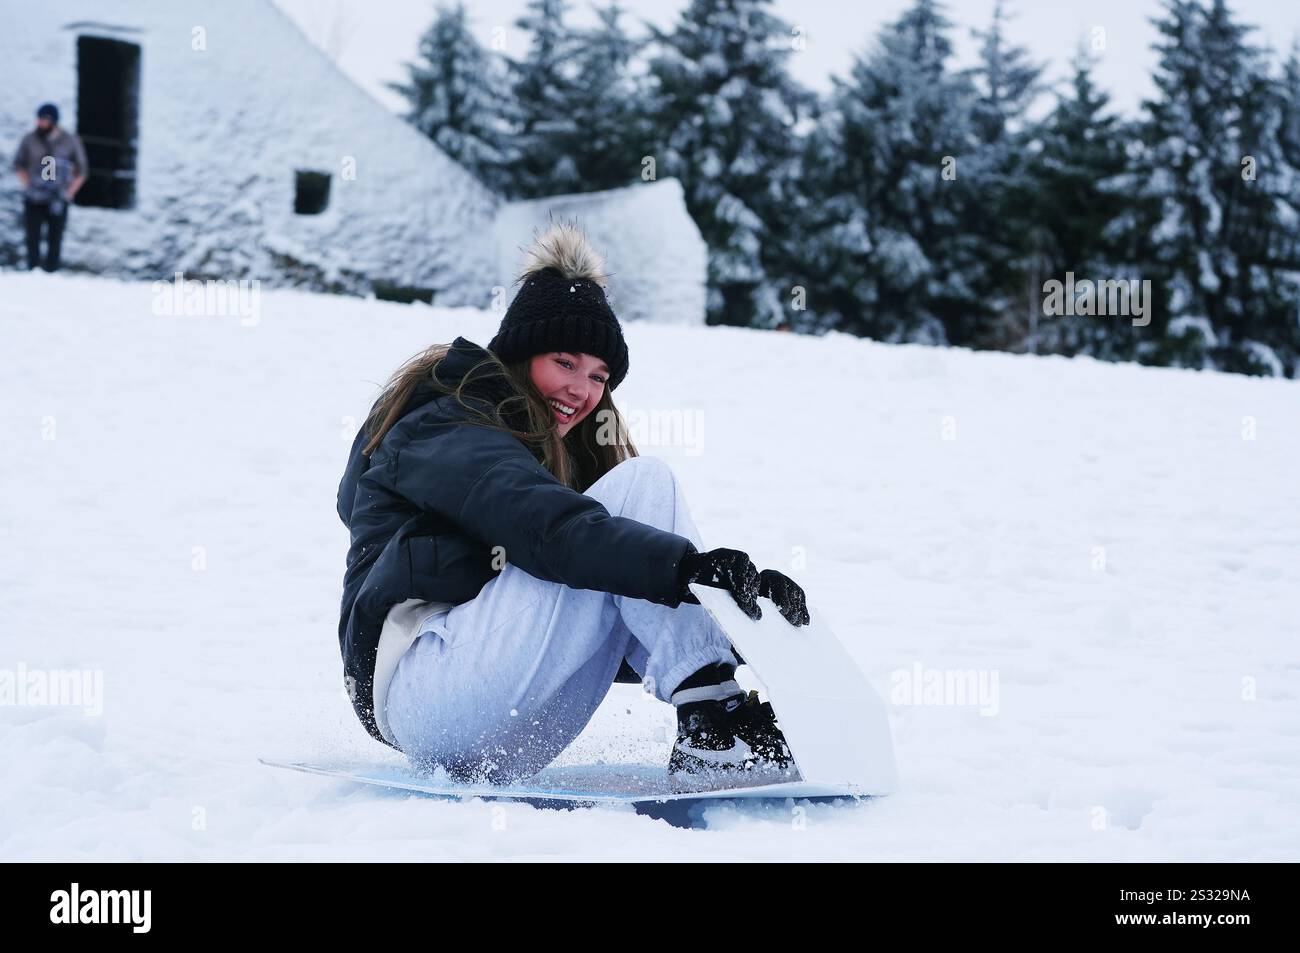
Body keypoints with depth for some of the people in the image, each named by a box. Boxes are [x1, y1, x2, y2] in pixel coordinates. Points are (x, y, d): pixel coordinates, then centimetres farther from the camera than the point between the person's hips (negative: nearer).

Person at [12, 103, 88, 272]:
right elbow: (19, 164, 12)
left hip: (57, 201, 0)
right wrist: (28, 187, 1)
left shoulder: (71, 142, -4)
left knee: (54, 241, 0)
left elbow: (82, 170, 7)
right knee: (33, 240, -1)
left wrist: (68, 194, 0)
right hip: (33, 201, 0)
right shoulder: (30, 139, -4)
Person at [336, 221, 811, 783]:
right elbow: (543, 527, -24)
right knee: (641, 482, -13)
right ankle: (715, 722, -25)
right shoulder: (441, 427, -2)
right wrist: (686, 568, -38)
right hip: (420, 690, -9)